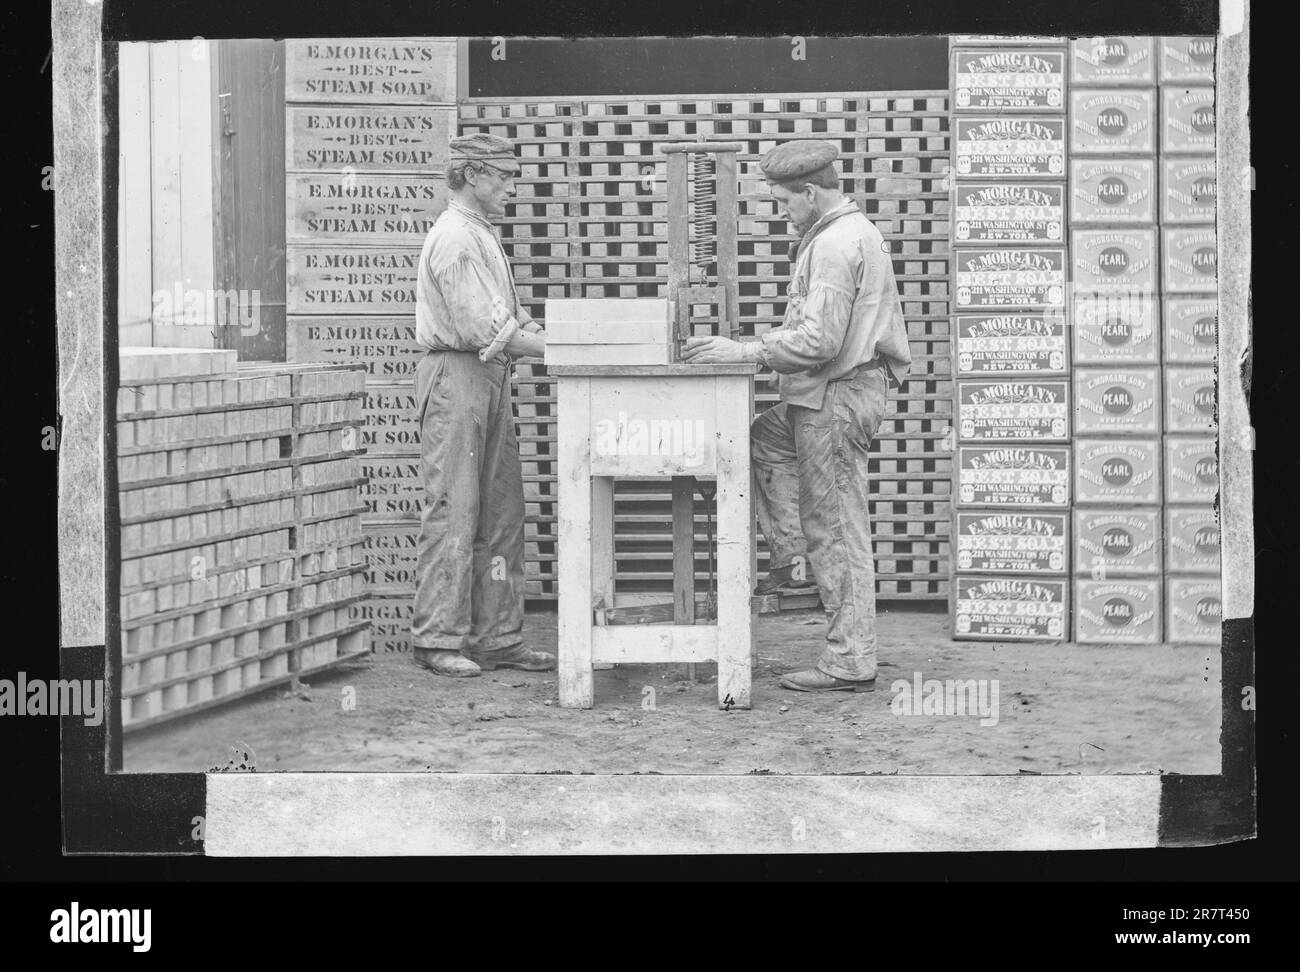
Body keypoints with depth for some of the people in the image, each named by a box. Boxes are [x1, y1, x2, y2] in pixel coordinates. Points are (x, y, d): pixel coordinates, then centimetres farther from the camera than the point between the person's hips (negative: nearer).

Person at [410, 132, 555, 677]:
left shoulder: (483, 235, 20)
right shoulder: (454, 238, -12)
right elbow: (476, 328, -20)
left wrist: (521, 321, 3)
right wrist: (550, 345, -15)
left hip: (490, 381, 10)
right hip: (455, 376, -10)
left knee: (501, 512, 9)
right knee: (453, 510, -8)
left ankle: (498, 636, 14)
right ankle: (437, 639, -4)